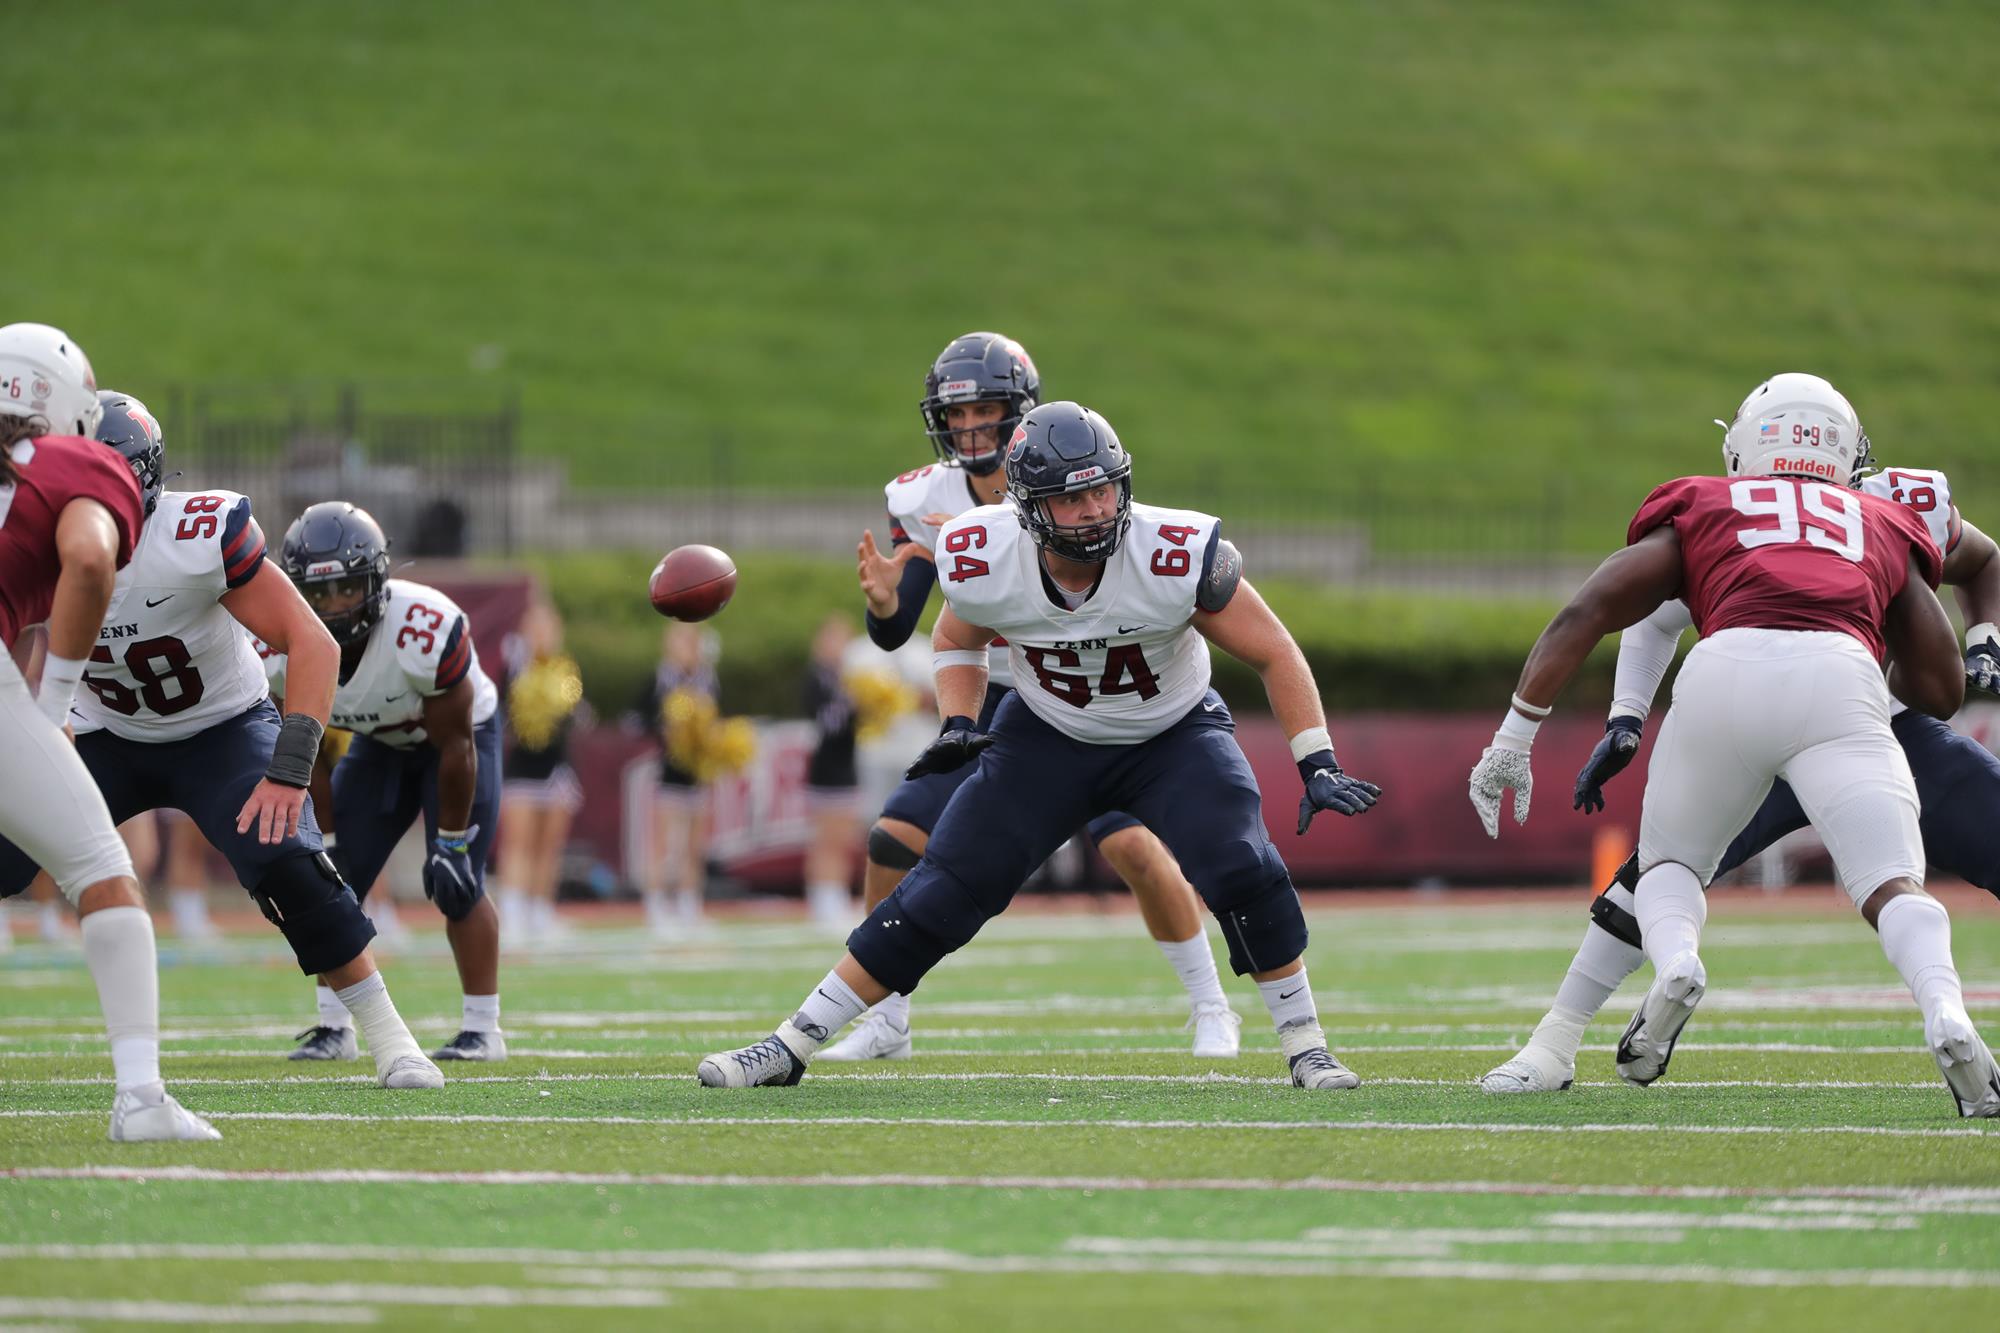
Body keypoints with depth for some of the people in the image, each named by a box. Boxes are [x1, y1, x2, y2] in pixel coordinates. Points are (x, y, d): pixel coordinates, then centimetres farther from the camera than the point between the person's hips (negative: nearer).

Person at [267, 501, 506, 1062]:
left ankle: (482, 1030, -3)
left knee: (456, 885, -15)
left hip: (461, 734, -5)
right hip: (380, 743, 5)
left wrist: (451, 843, -20)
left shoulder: (428, 632, -39)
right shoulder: (281, 653, -25)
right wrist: (326, 840, -5)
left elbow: (455, 746, -26)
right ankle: (334, 1027, 7)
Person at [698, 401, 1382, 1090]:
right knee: (941, 895, -7)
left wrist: (1318, 766, -23)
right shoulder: (983, 561, -24)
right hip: (1049, 740, 1)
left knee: (1242, 870, -26)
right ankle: (788, 1047, 2)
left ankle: (1307, 1049, -6)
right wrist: (958, 724, -14)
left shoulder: (1178, 556, -32)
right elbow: (957, 639, 2)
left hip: (1173, 736, -1)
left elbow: (1275, 656, -18)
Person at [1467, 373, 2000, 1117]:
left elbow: (1583, 615, 19)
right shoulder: (1885, 530, 34)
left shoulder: (1701, 511, 31)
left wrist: (1513, 741, 21)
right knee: (1893, 887, -3)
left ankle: (1674, 966, -12)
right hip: (1840, 678, 0)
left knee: (1670, 863, 21)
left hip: (1727, 672, 0)